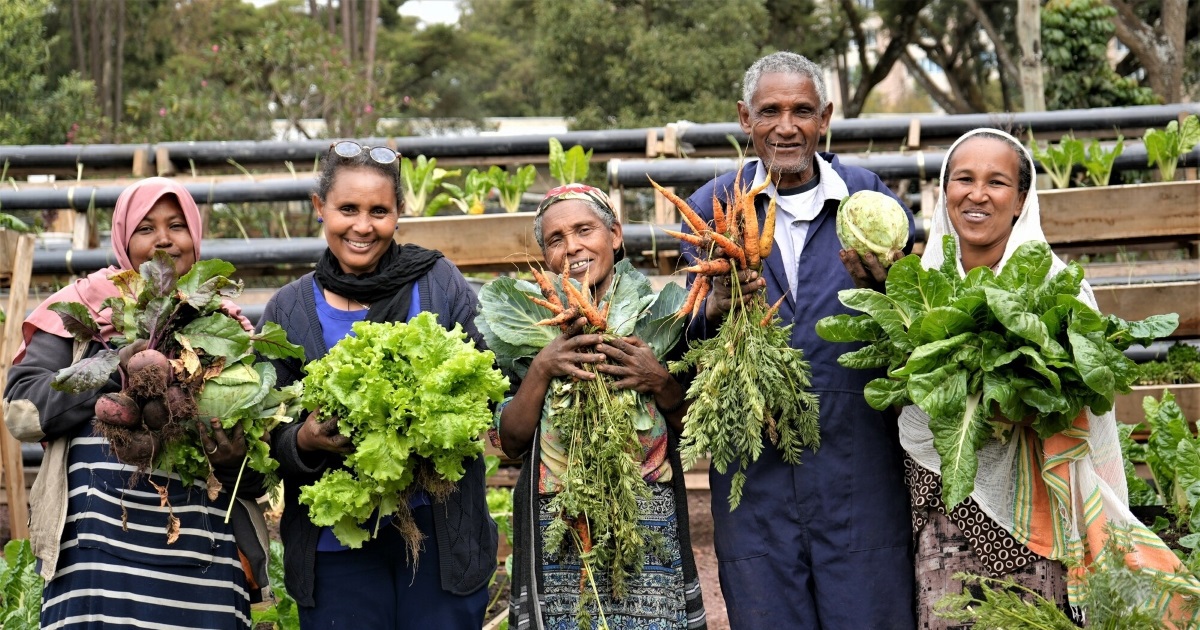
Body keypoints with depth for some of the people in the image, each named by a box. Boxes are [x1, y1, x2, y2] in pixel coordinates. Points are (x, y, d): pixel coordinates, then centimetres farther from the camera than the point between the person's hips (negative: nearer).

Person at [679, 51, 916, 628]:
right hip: (753, 468, 1)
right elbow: (688, 347, 4)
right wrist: (718, 308, -18)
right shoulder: (712, 207, 5)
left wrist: (883, 286, -18)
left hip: (858, 466, 0)